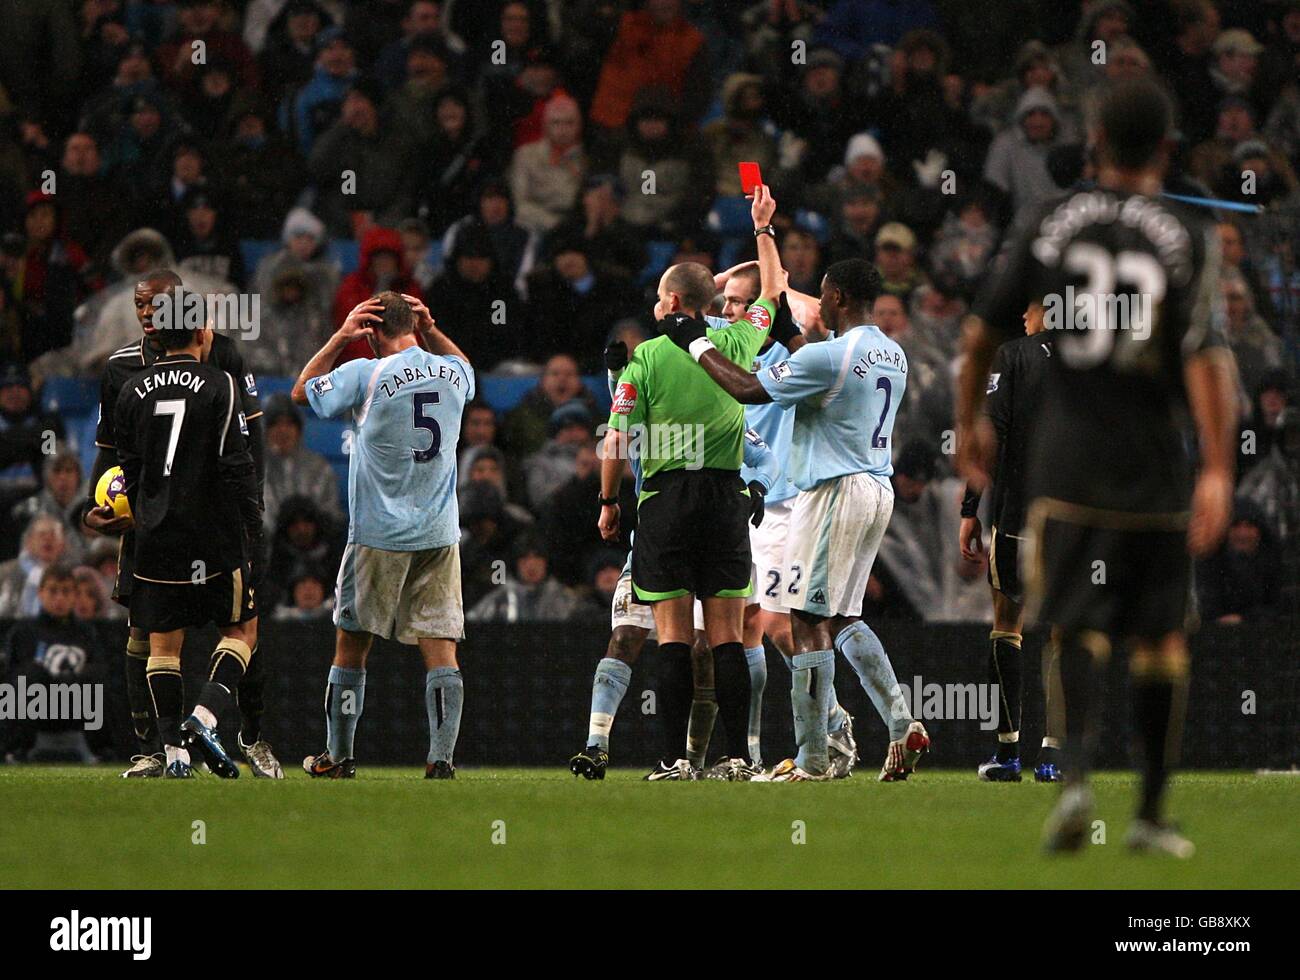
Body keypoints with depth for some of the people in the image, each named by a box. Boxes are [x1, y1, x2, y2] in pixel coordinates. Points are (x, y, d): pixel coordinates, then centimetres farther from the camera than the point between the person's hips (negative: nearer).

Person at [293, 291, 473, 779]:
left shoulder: (367, 374, -11)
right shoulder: (451, 374, 4)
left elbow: (302, 391, 5)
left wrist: (340, 337, 5)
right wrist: (430, 329, 20)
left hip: (379, 534, -3)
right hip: (440, 534, 3)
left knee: (352, 646, 9)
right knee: (440, 649, 0)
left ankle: (338, 757, 16)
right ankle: (441, 758, -10)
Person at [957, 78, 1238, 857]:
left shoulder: (1055, 223, 3)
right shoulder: (1188, 237, -6)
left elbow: (982, 330, 6)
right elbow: (1206, 357, -14)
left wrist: (971, 420, 21)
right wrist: (1218, 469, -13)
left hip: (1066, 459, 1)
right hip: (1155, 469, -1)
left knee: (1081, 626, 0)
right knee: (1162, 639, 10)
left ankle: (1076, 771, -26)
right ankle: (1152, 814, 15)